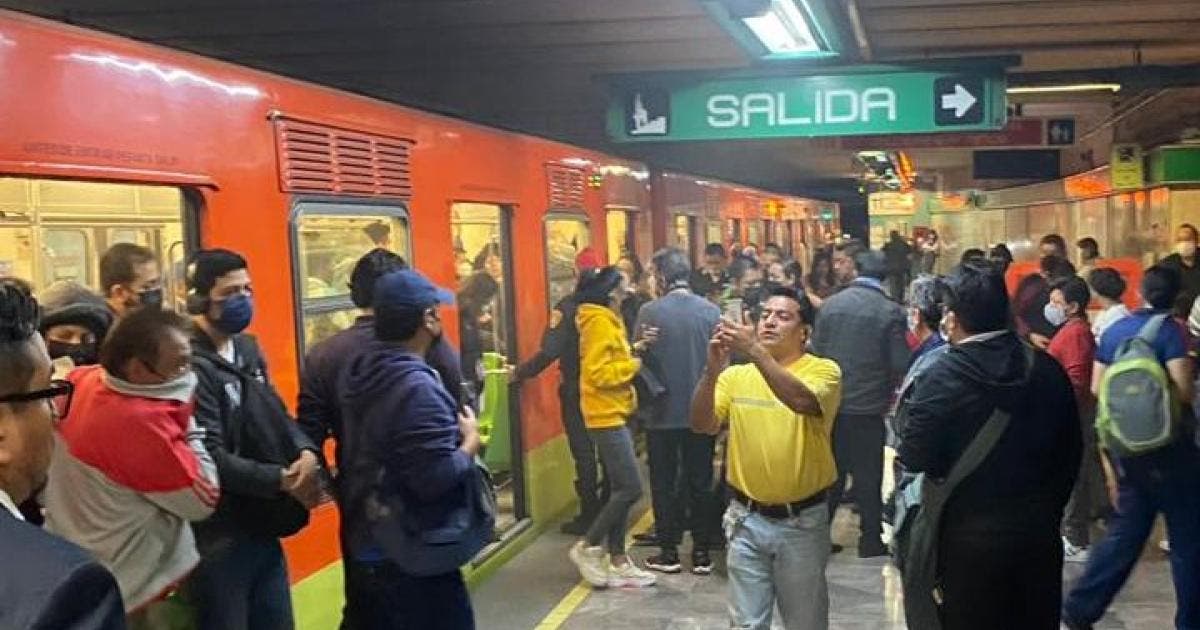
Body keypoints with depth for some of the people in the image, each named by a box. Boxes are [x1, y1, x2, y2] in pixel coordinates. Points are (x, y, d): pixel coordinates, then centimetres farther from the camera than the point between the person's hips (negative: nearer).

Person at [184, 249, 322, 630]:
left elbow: (274, 415, 13)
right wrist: (282, 480, -23)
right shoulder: (191, 366, -21)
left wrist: (306, 451, -7)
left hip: (262, 530, 8)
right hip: (219, 540, -8)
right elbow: (211, 459, -25)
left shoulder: (247, 349, 9)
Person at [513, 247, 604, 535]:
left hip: (577, 392, -4)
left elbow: (549, 351, -20)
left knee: (584, 453, 4)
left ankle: (589, 516, 9)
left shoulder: (568, 306, -15)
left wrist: (520, 373, -10)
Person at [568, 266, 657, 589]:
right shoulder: (599, 322, -15)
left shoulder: (606, 320, 16)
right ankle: (587, 547, 2)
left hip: (614, 414, 10)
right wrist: (634, 364, -14)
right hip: (606, 415, -10)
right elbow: (598, 372, -22)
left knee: (621, 488, 10)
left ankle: (618, 561, 14)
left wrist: (632, 351, 2)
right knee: (631, 488, -10)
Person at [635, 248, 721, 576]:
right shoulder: (711, 310, -4)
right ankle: (702, 552, 15)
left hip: (663, 413, -2)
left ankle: (669, 552, 14)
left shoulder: (650, 312, -11)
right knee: (701, 482, 11)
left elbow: (640, 360, -8)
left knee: (664, 484, 9)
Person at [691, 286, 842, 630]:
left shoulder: (823, 370, -7)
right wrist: (712, 371, -24)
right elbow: (702, 425, -10)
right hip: (747, 519, 3)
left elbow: (802, 401, -29)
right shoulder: (736, 375, 2)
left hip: (803, 521, -2)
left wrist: (755, 350, -34)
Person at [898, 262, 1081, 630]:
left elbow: (914, 458, -17)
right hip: (1040, 532, 4)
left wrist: (908, 405, 0)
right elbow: (1069, 451, 7)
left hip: (970, 536, -4)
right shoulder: (1047, 369, -1)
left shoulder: (942, 377, -16)